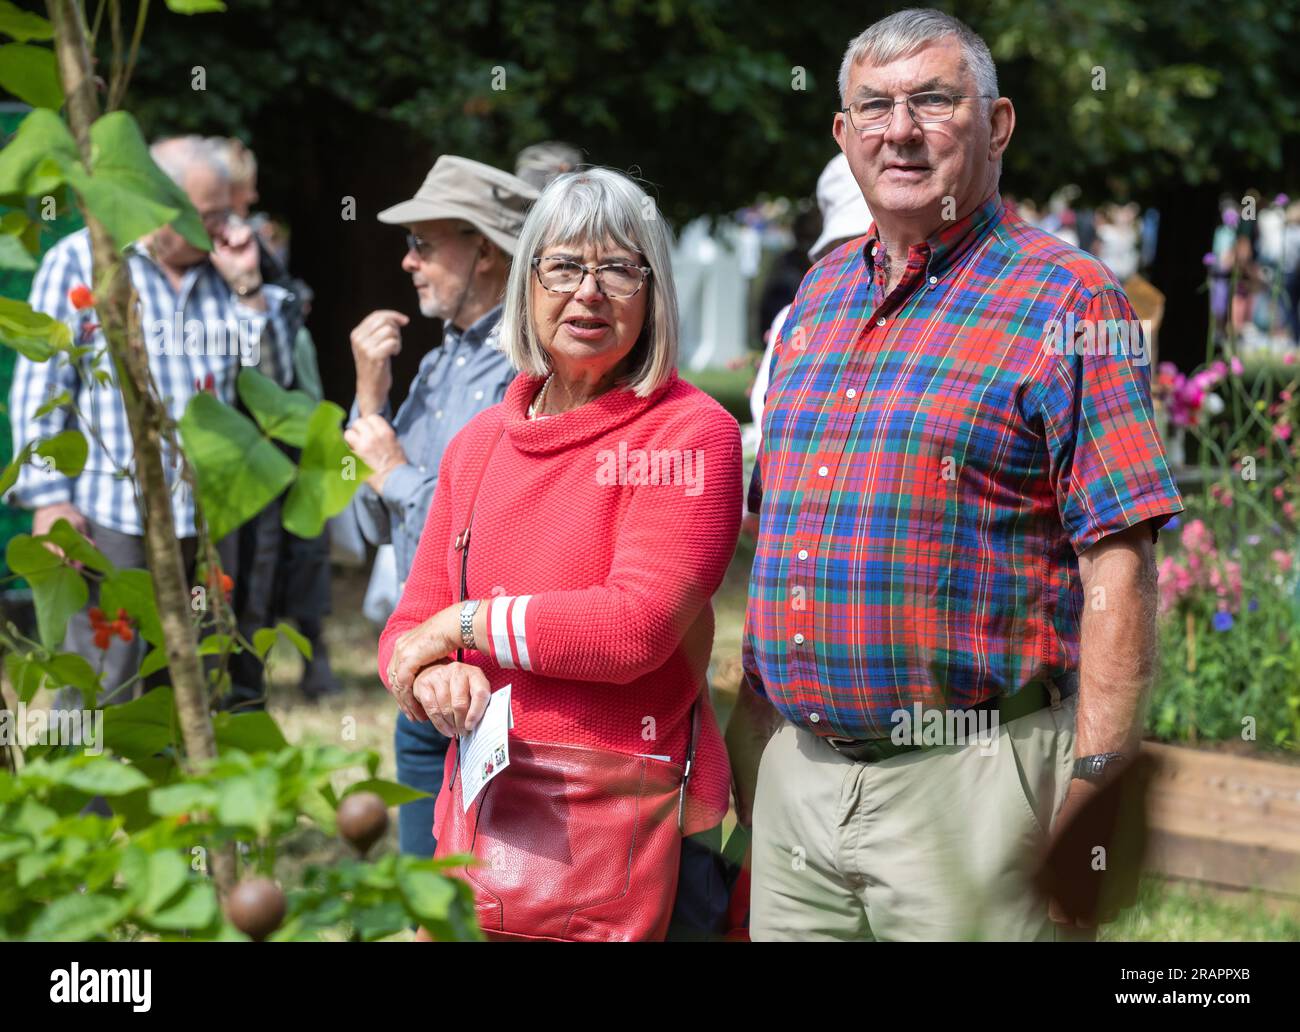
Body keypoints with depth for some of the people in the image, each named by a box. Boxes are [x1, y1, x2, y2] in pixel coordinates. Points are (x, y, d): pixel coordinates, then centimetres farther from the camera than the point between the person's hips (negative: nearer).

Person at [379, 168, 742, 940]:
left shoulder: (691, 433, -8)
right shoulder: (481, 441, 10)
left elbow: (636, 627, -19)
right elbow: (409, 630, 12)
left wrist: (463, 625, -9)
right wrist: (438, 674, -12)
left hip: (637, 827, -5)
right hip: (481, 819, 5)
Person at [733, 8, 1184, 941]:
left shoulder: (1063, 299, -6)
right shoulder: (821, 293, 13)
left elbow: (1118, 565, -12)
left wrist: (1084, 799, -16)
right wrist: (754, 726, 15)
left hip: (964, 783, -6)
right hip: (789, 774, 6)